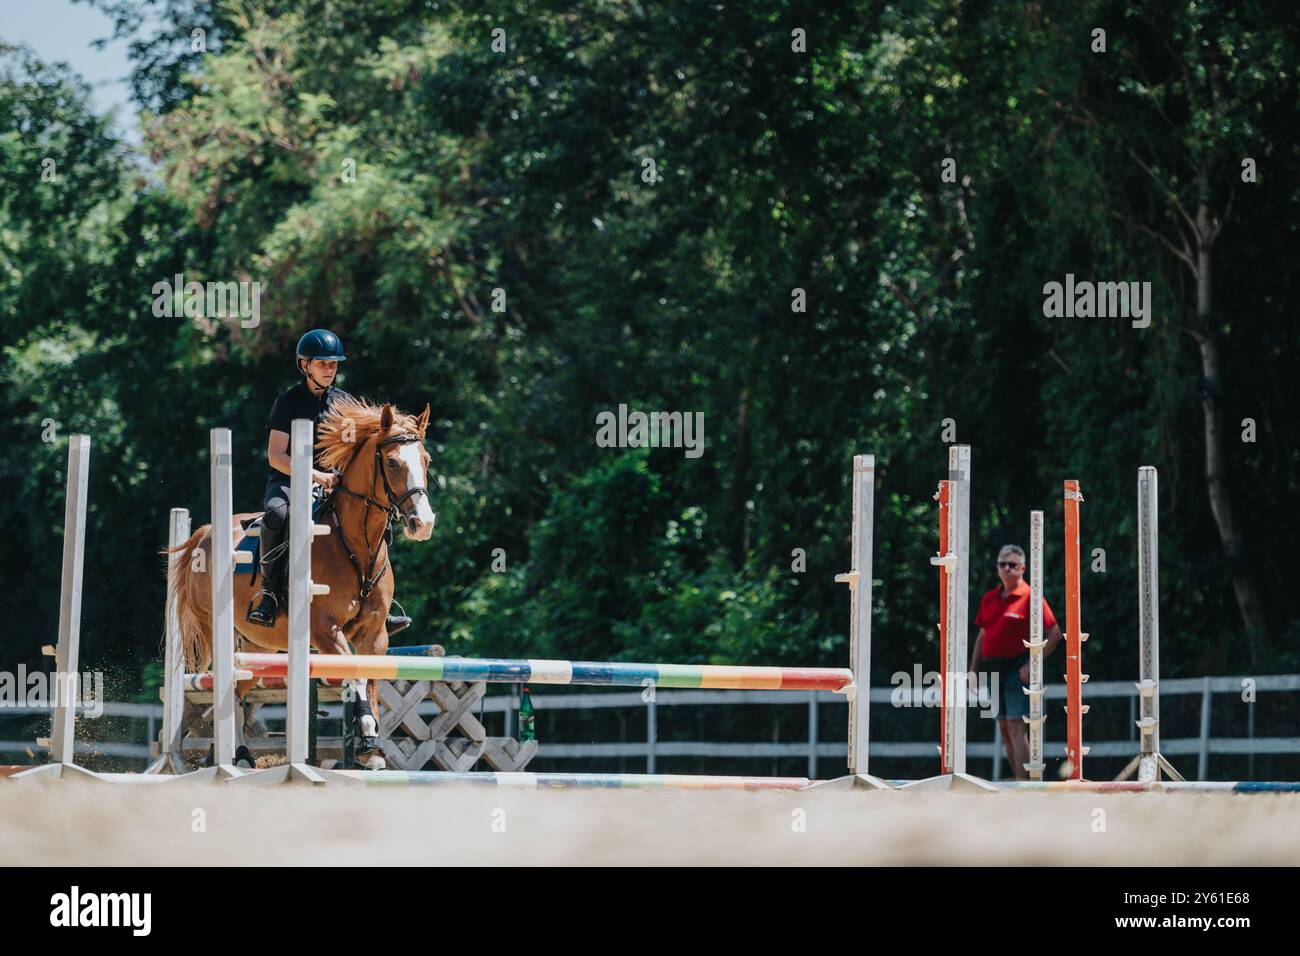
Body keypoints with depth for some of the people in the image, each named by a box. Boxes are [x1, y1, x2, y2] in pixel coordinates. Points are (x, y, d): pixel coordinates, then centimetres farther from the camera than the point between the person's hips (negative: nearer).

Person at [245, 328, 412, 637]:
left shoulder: (344, 402, 10)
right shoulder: (288, 402, -5)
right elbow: (276, 456, -13)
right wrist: (315, 475, -25)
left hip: (331, 483, 5)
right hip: (287, 482, -5)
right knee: (277, 514, -39)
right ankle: (270, 594, -29)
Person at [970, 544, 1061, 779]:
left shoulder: (1030, 597, -7)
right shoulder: (989, 599, 13)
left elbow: (1054, 634, -9)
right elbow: (982, 636, 21)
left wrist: (1032, 664, -15)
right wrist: (973, 670, 13)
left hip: (1017, 669, -7)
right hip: (993, 669, 7)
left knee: (1015, 726, -14)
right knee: (1004, 727, 9)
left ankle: (1023, 783, -18)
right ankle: (1019, 781, 15)